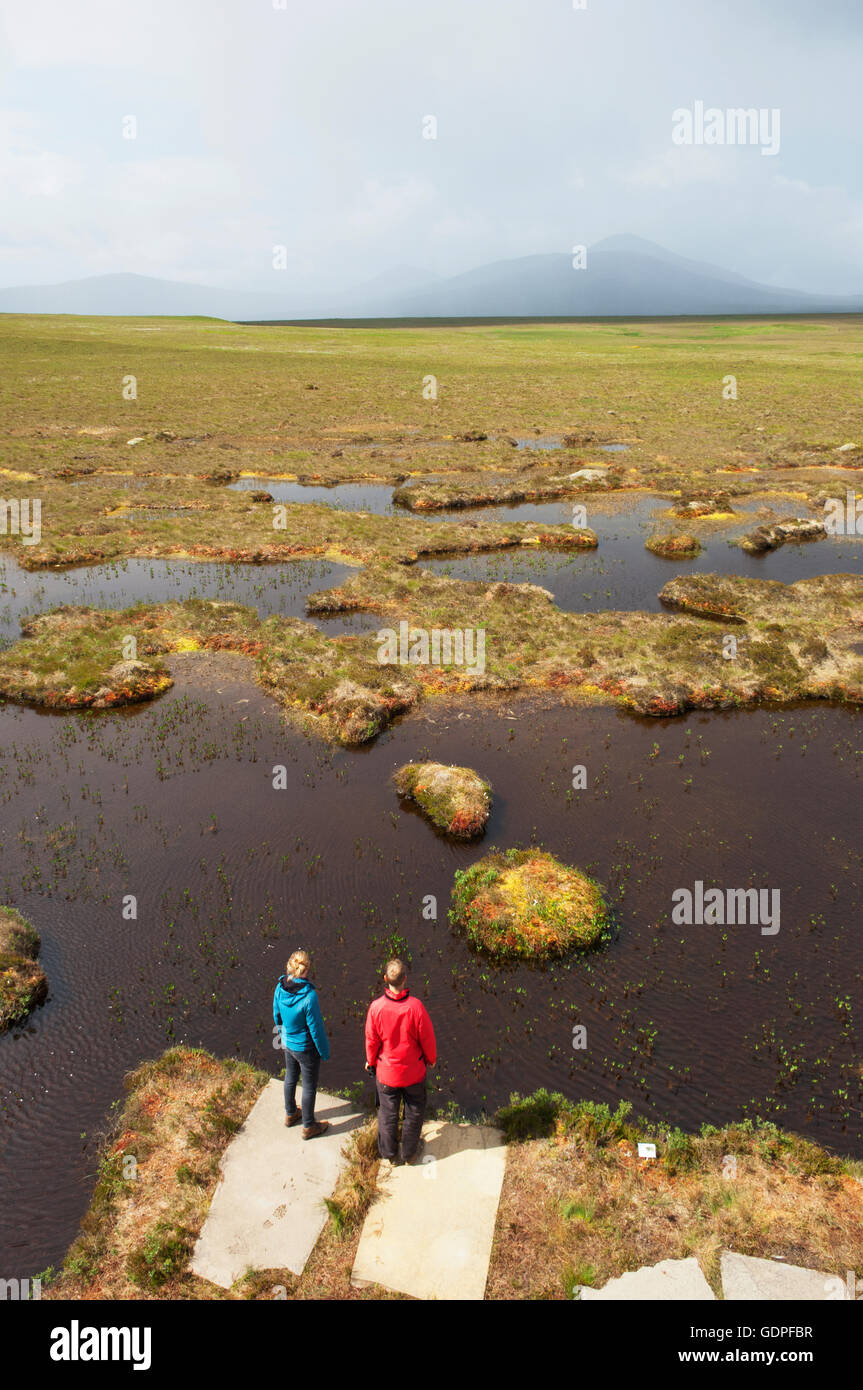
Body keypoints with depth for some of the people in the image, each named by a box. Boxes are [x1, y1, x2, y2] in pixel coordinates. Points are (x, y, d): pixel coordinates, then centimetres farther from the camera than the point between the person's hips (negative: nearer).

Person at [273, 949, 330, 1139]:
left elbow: (277, 1016, 1)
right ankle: (309, 1126, 35)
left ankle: (290, 1114, 50)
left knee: (291, 1078, 28)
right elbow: (316, 1029, -24)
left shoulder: (280, 987, -16)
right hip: (306, 1048, -6)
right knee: (309, 1087, 16)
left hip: (288, 1043, 6)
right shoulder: (309, 996, -35)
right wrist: (325, 1053, -8)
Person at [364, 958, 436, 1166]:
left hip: (386, 1071, 1)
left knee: (388, 1112, 21)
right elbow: (427, 1037, -13)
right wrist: (431, 1058, 7)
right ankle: (410, 1153, 38)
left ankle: (388, 1154, 38)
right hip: (413, 1071, -1)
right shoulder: (415, 1006, -27)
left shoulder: (376, 1007, -23)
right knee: (414, 1111, 22)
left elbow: (371, 1039, -10)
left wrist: (370, 1061, 10)